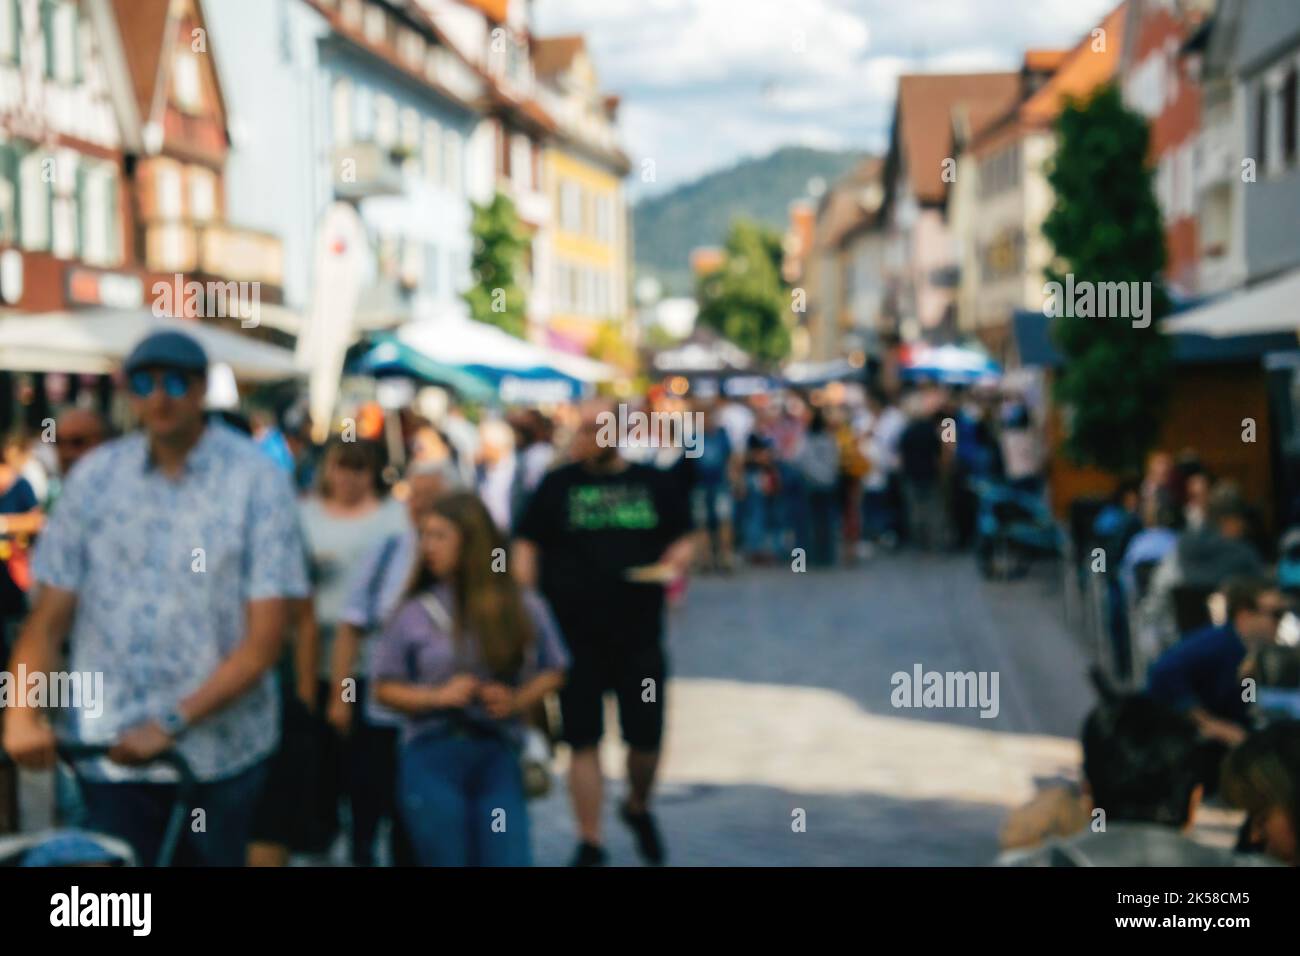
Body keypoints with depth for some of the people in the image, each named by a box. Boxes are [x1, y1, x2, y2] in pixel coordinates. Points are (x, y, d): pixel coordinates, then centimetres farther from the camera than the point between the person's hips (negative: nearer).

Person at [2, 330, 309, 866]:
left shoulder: (255, 481, -4)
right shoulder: (95, 477, 4)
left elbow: (263, 641, -9)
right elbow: (48, 617, 2)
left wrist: (172, 724, -18)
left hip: (217, 754, -1)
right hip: (109, 754, 1)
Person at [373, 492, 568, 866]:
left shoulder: (523, 608, 3)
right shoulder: (414, 613, -1)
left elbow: (553, 671, 13)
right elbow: (385, 688, 4)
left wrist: (518, 700, -6)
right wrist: (438, 696, -12)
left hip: (498, 756, 1)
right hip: (432, 758, -1)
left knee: (509, 858, -3)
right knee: (445, 859, 4)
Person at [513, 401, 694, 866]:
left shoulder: (653, 484, 8)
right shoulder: (557, 485, 4)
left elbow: (683, 540, 14)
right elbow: (526, 547, 3)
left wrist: (674, 562, -8)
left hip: (638, 633, 1)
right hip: (574, 634, -1)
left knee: (646, 739, 4)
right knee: (583, 740, 2)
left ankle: (638, 806, 34)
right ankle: (589, 841, 13)